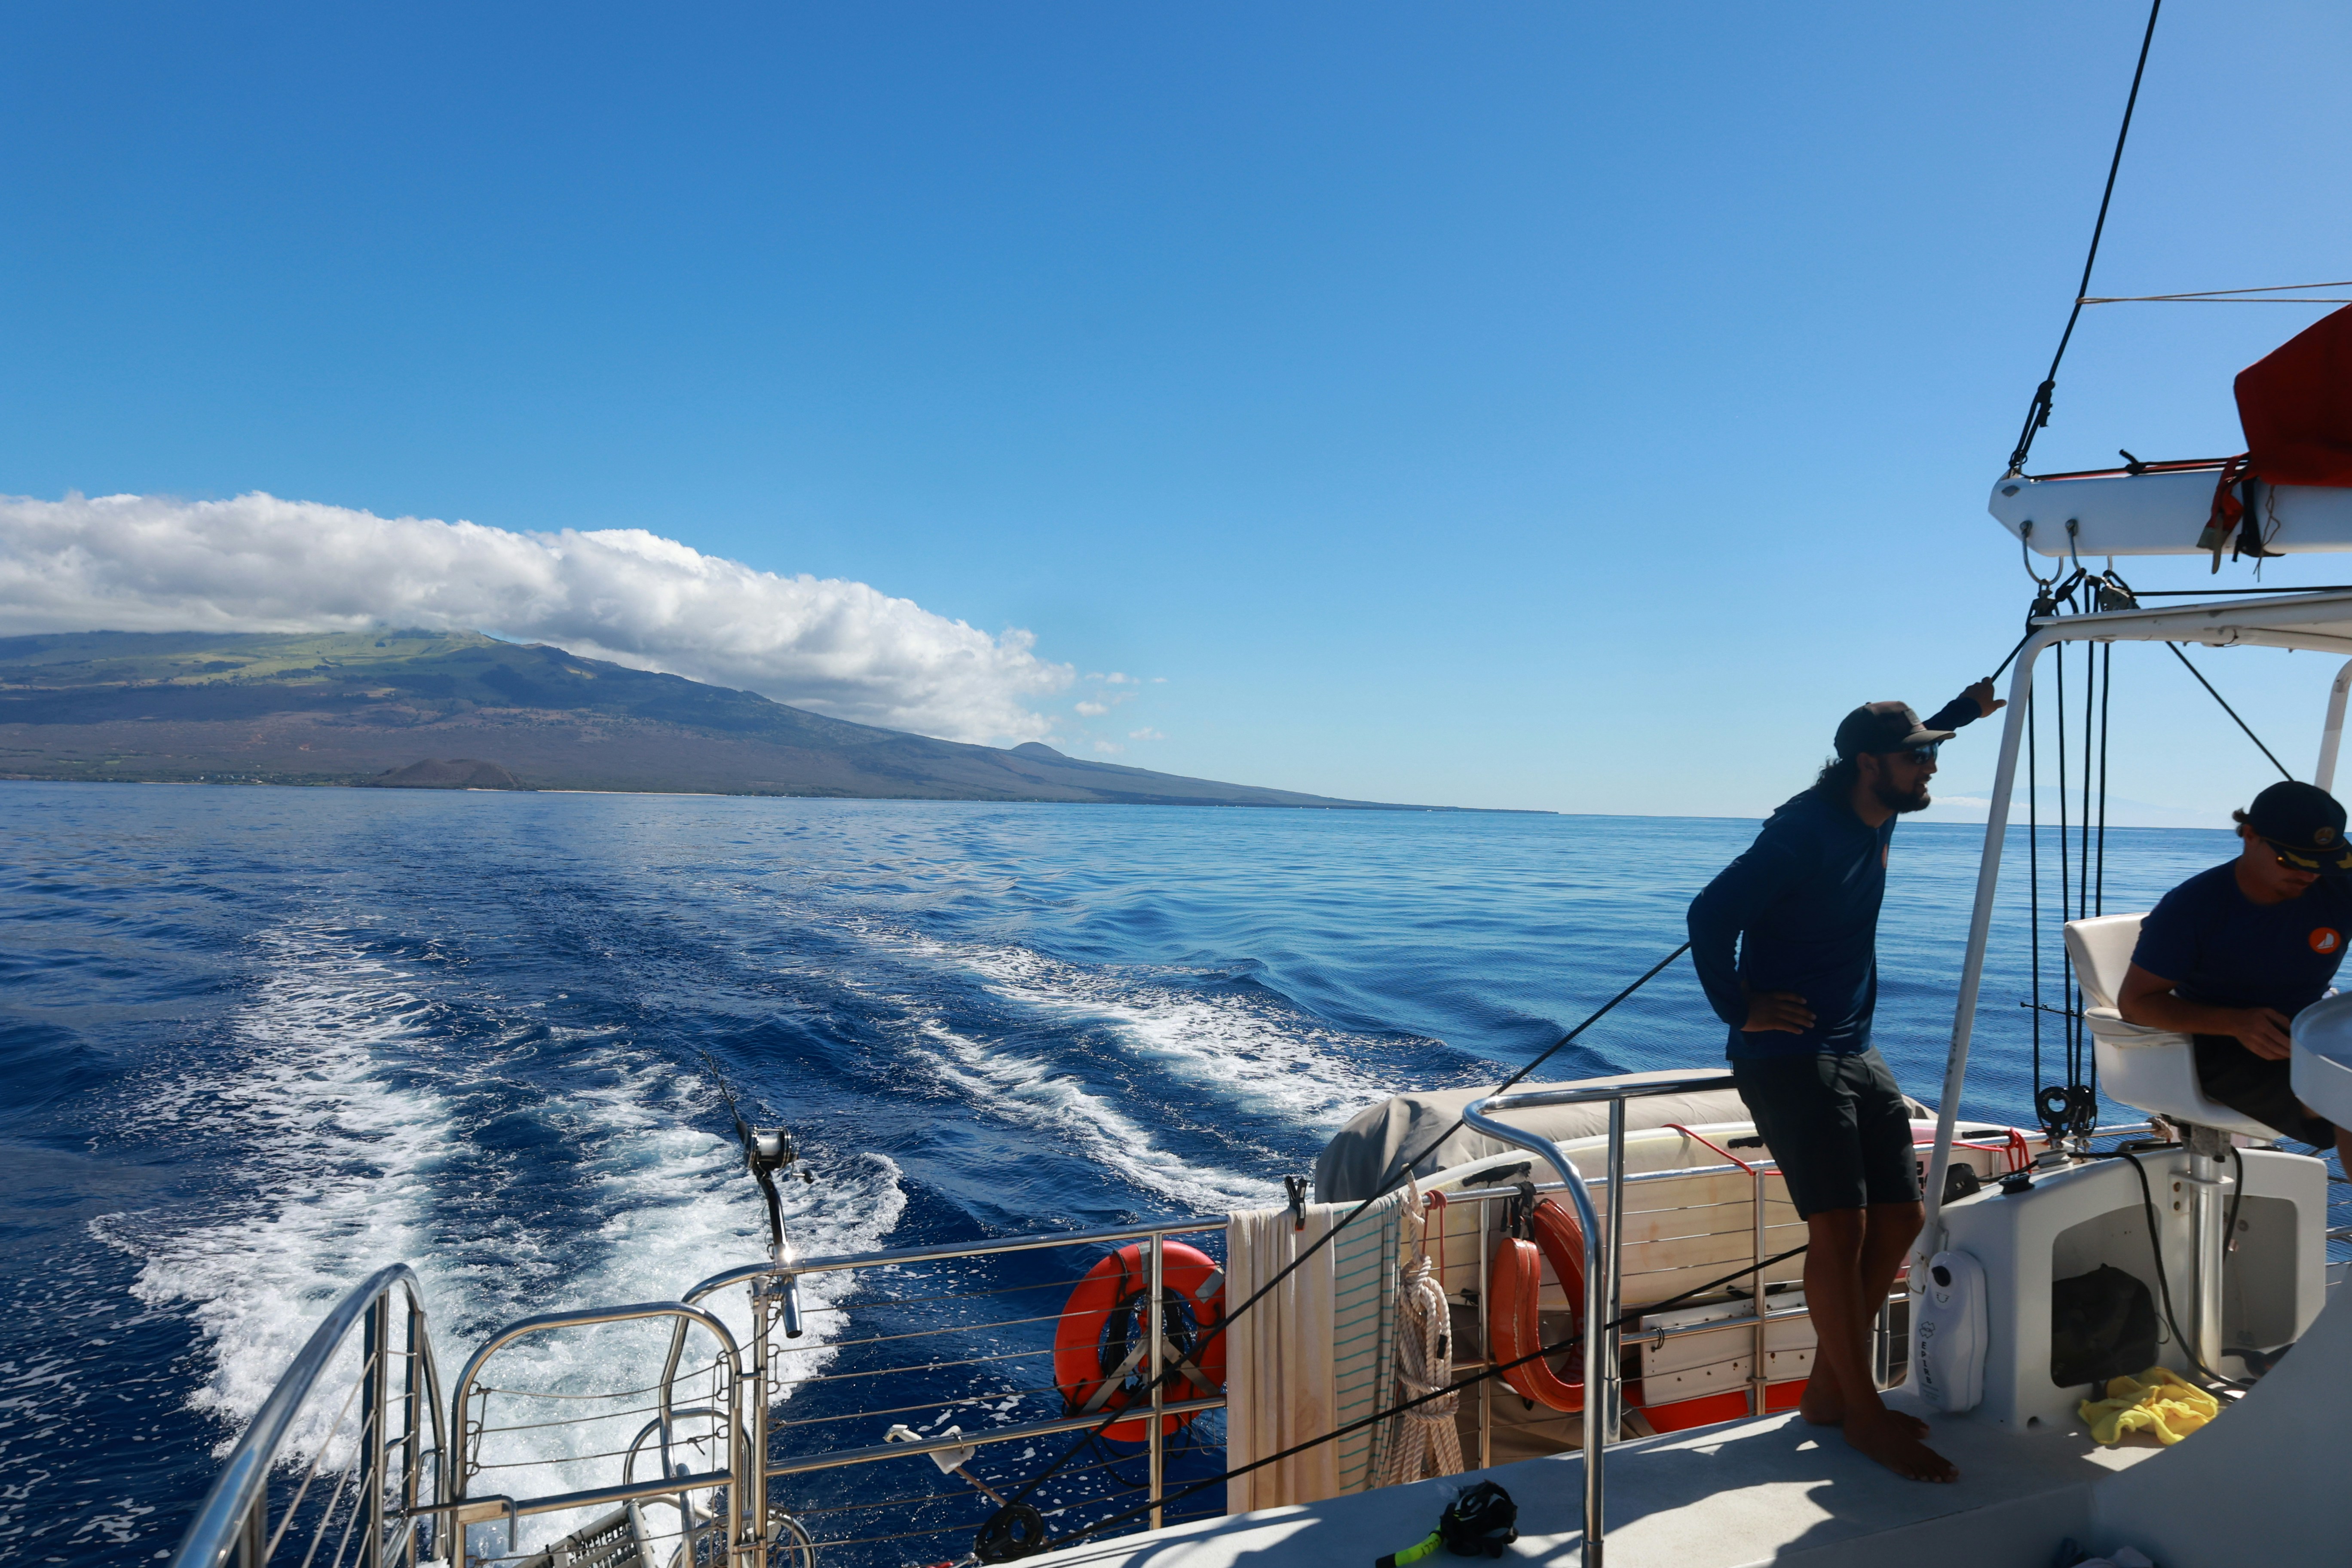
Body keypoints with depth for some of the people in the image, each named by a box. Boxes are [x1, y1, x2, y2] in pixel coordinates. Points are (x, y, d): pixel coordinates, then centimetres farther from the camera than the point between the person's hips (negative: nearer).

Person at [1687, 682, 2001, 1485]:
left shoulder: (1879, 816, 10)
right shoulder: (1805, 830, -17)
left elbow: (1904, 744, 36)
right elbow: (1710, 914, -21)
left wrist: (1966, 708, 33)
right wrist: (1739, 1012, -16)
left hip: (1856, 1052, 10)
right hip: (1789, 1056, -9)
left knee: (1898, 1220, 9)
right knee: (1840, 1228, -11)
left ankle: (1828, 1388, 21)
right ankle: (1864, 1413, 4)